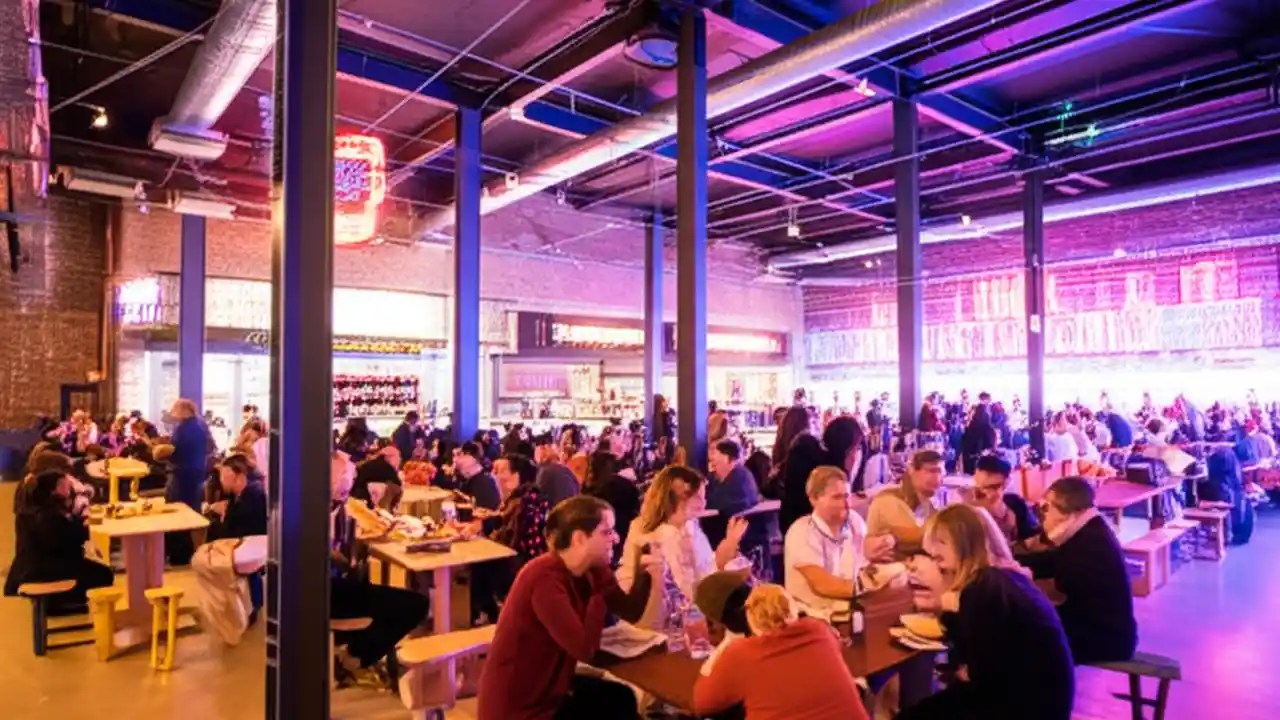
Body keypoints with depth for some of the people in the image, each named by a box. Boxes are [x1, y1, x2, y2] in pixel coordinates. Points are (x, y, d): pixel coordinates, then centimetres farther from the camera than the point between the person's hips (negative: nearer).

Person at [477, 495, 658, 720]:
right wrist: (601, 591, -25)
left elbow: (630, 613, 3)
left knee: (621, 698, 14)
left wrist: (644, 575, -14)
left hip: (549, 687, 8)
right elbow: (585, 649, -32)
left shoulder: (591, 570, -3)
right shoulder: (544, 578, -30)